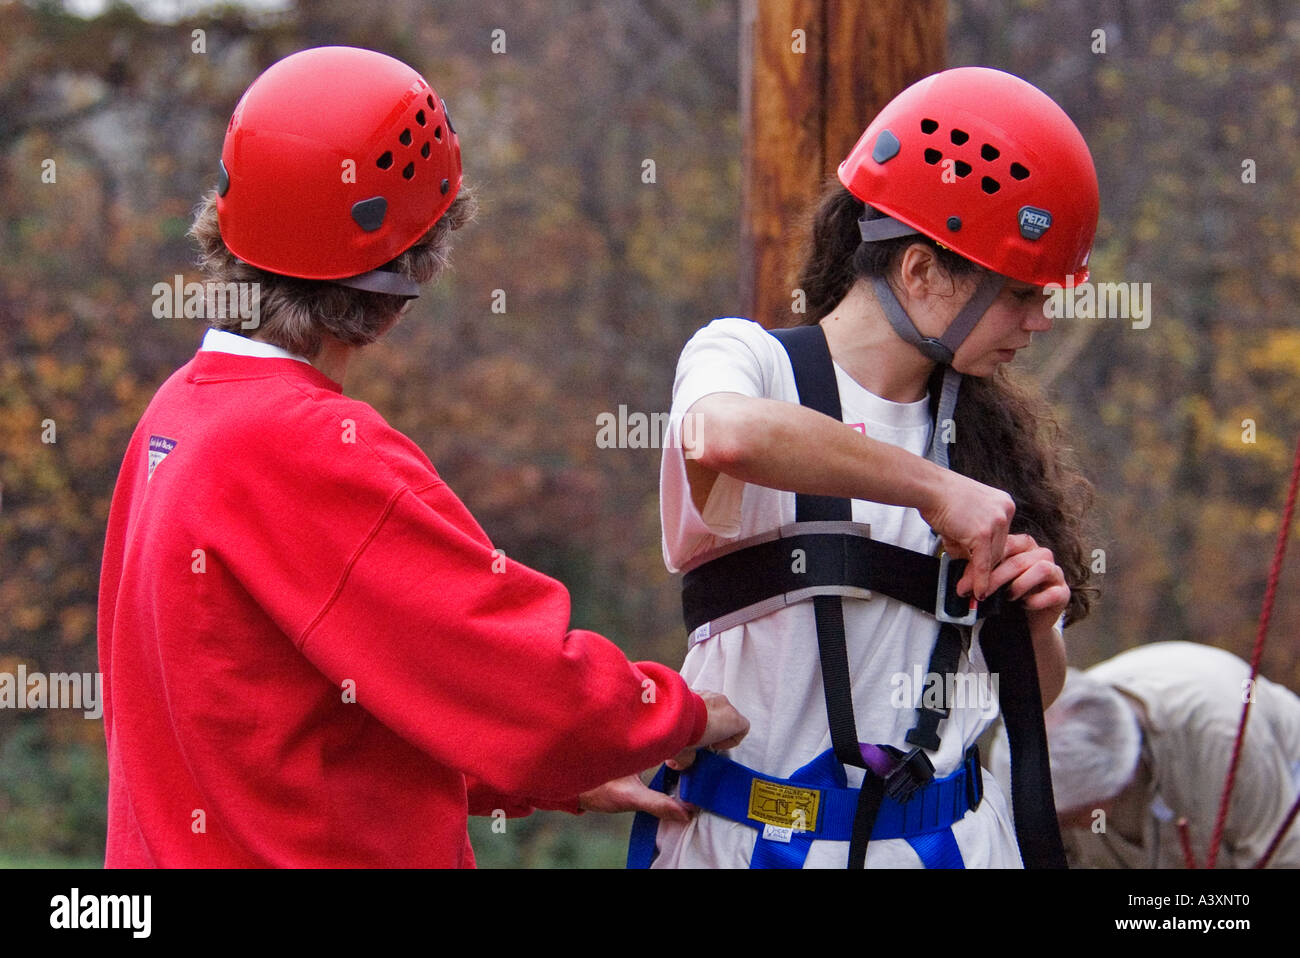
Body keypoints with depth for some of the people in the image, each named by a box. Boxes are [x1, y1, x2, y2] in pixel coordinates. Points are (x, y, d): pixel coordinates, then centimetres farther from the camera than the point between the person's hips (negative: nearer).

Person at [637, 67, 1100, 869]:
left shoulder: (988, 424, 8)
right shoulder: (749, 358, -6)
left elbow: (1037, 696, 15)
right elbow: (723, 434, -34)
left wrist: (1037, 622, -6)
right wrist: (934, 488, -28)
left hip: (948, 835, 5)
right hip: (753, 831, -4)